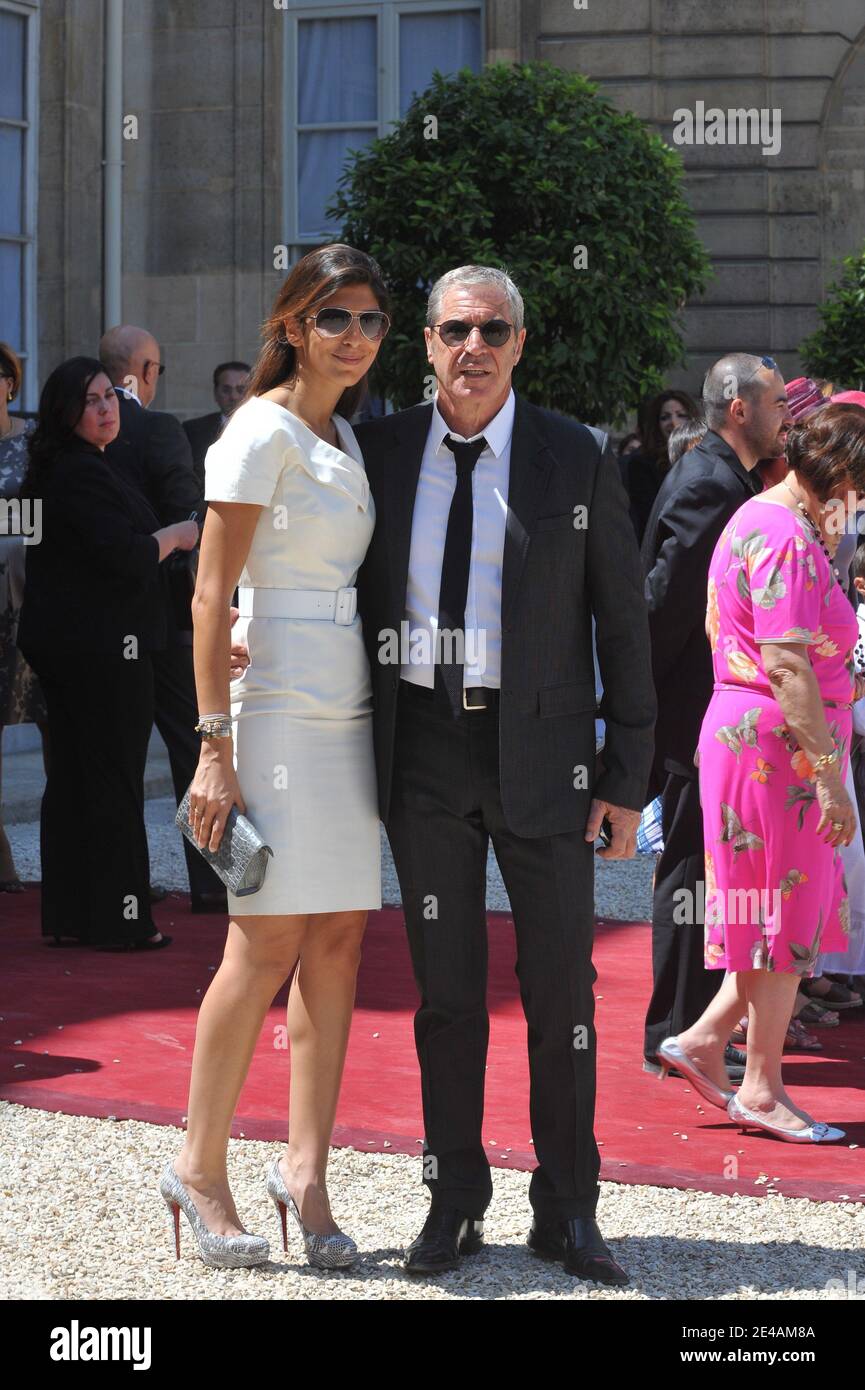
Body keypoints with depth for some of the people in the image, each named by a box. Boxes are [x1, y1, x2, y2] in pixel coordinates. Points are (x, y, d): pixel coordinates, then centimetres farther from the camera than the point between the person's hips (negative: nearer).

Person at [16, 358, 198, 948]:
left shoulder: (55, 472, 15)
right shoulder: (83, 474, -17)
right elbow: (126, 557, -22)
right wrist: (177, 535, -5)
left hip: (62, 644, 10)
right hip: (103, 647, -10)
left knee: (72, 778, 12)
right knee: (114, 782, -4)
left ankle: (68, 914, 17)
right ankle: (119, 919, 0)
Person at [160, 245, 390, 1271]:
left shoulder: (346, 439, 17)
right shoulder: (261, 434, -8)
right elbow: (211, 597, -12)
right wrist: (215, 745, -17)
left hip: (347, 712, 8)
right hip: (277, 703, -8)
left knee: (337, 944, 4)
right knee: (268, 945, -6)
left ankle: (305, 1169, 9)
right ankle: (200, 1167, 5)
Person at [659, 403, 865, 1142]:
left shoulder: (760, 520, 16)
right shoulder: (787, 537, -18)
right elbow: (788, 666, -24)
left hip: (744, 734, 10)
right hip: (777, 742, -10)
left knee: (790, 913, 15)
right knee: (786, 916, -1)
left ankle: (706, 1040, 16)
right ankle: (762, 1089, 7)